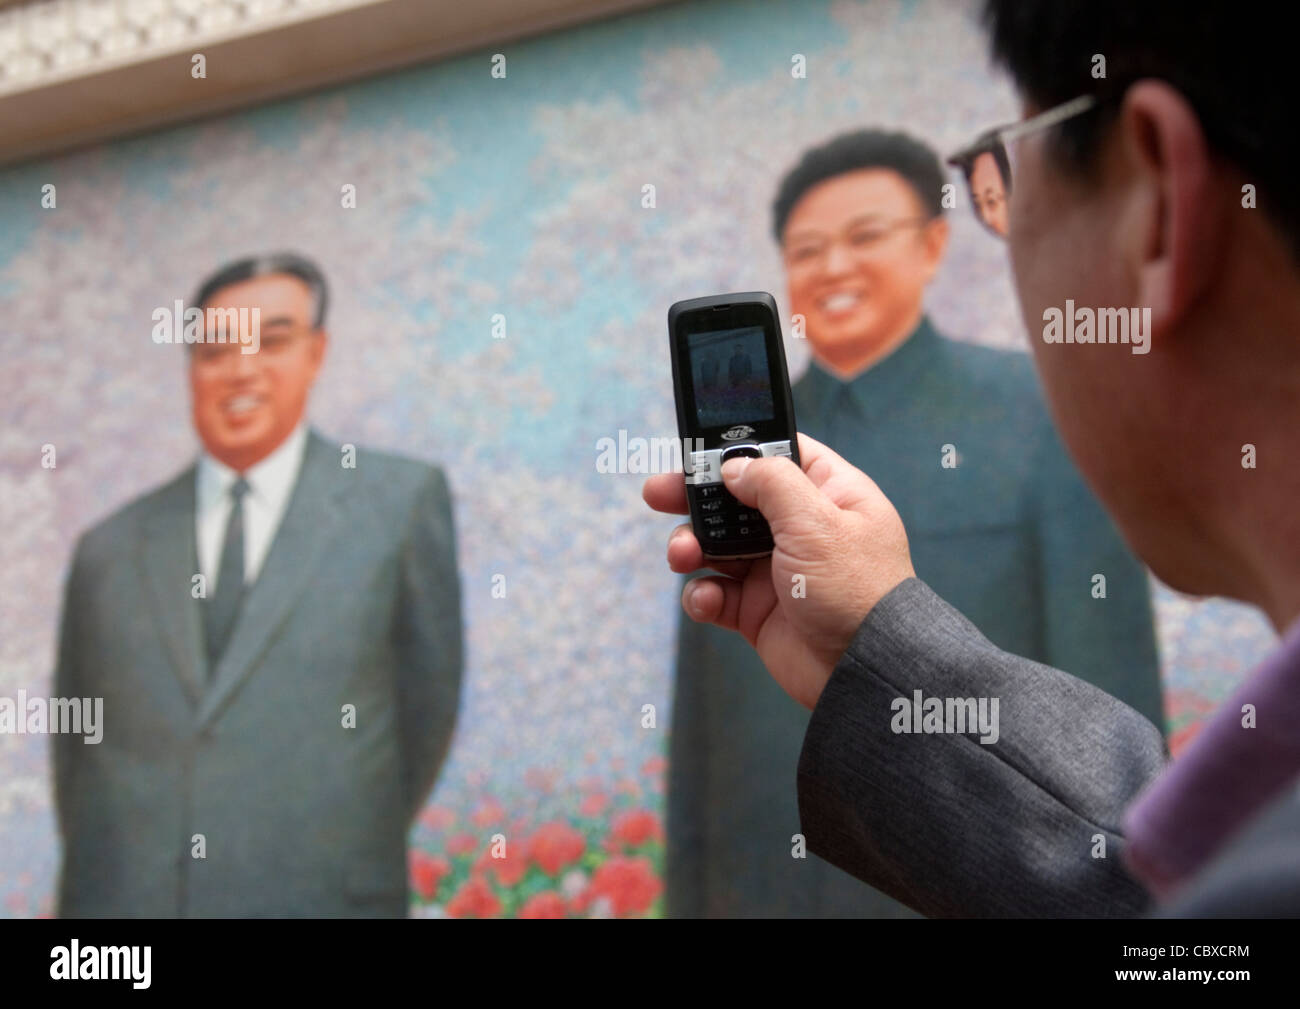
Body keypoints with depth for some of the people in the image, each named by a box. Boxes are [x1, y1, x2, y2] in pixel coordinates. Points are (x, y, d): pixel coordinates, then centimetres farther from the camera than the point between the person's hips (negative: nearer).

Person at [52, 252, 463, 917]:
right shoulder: (109, 550, 8)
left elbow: (427, 700, 6)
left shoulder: (402, 503, 1)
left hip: (314, 897, -2)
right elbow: (73, 744, 14)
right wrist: (111, 875, 7)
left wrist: (355, 855, 8)